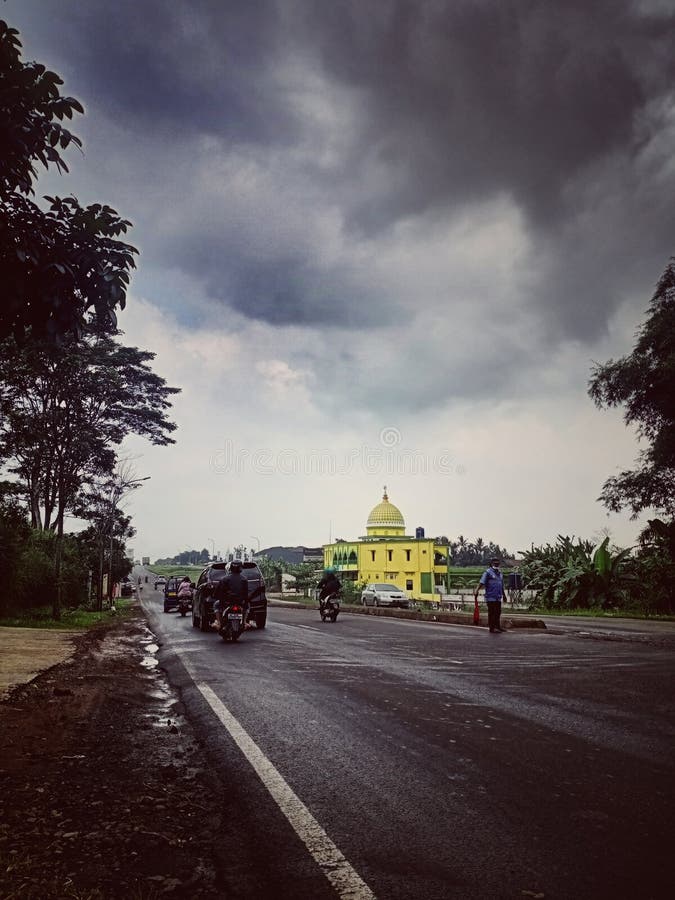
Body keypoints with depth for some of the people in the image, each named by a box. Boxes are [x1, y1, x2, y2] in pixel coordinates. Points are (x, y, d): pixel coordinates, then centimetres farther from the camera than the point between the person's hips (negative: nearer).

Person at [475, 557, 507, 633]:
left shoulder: (500, 574, 18)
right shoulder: (488, 572, -6)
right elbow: (481, 582, -16)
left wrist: (503, 595, 34)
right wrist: (476, 590, -28)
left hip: (498, 598, 7)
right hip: (491, 597, -7)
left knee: (498, 612, 12)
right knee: (492, 613, -4)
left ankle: (497, 626, 24)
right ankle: (492, 628, -1)